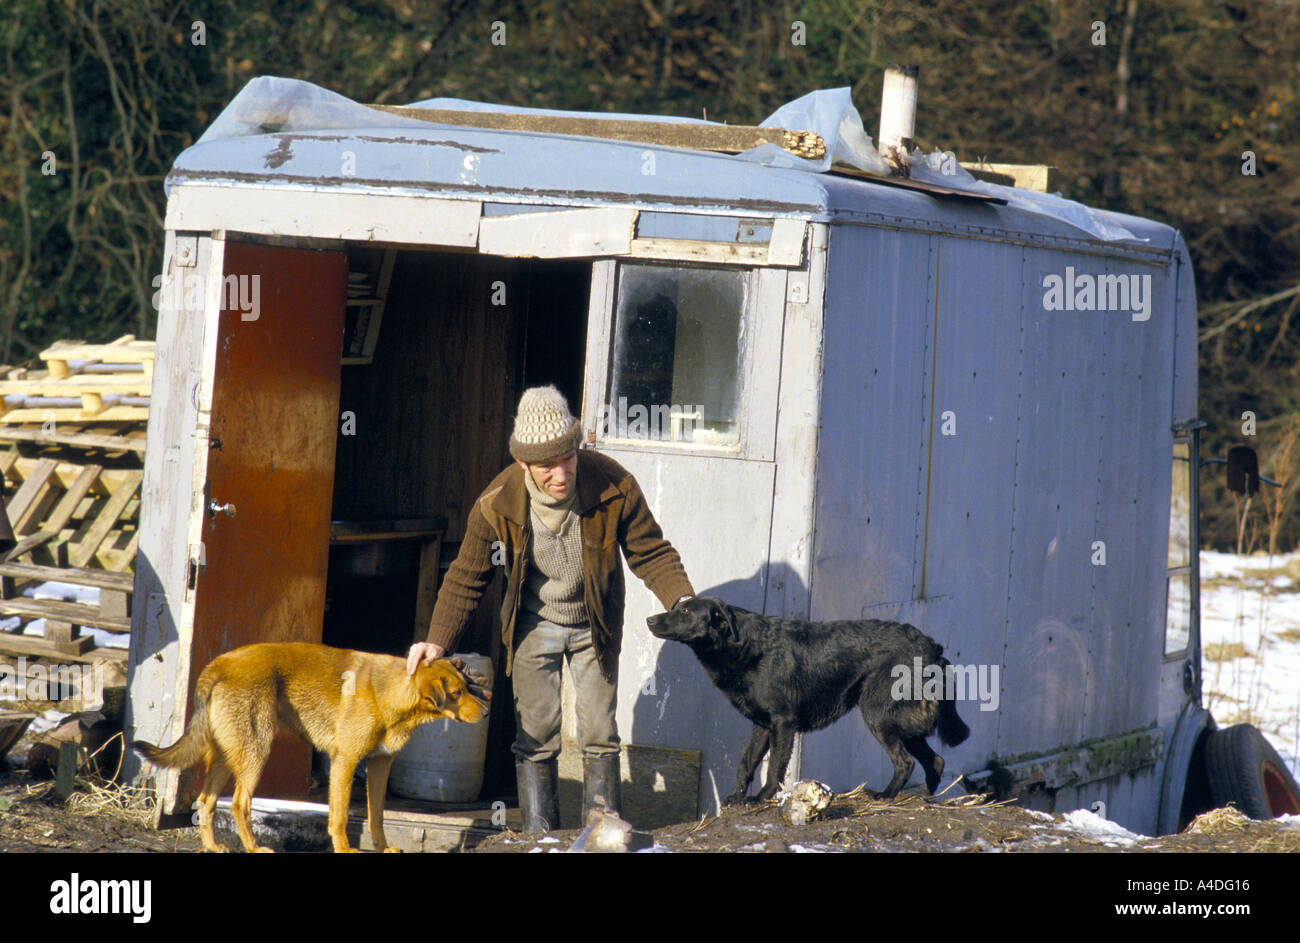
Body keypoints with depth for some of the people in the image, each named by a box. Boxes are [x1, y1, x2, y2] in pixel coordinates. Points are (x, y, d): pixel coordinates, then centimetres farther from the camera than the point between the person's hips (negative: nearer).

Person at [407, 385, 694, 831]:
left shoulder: (614, 485, -24)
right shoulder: (497, 505, -23)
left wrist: (681, 600, -27)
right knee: (535, 737, -1)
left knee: (599, 735, 3)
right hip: (534, 625, 0)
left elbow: (650, 552, -11)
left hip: (595, 626, 0)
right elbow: (466, 577, -8)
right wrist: (437, 640, -15)